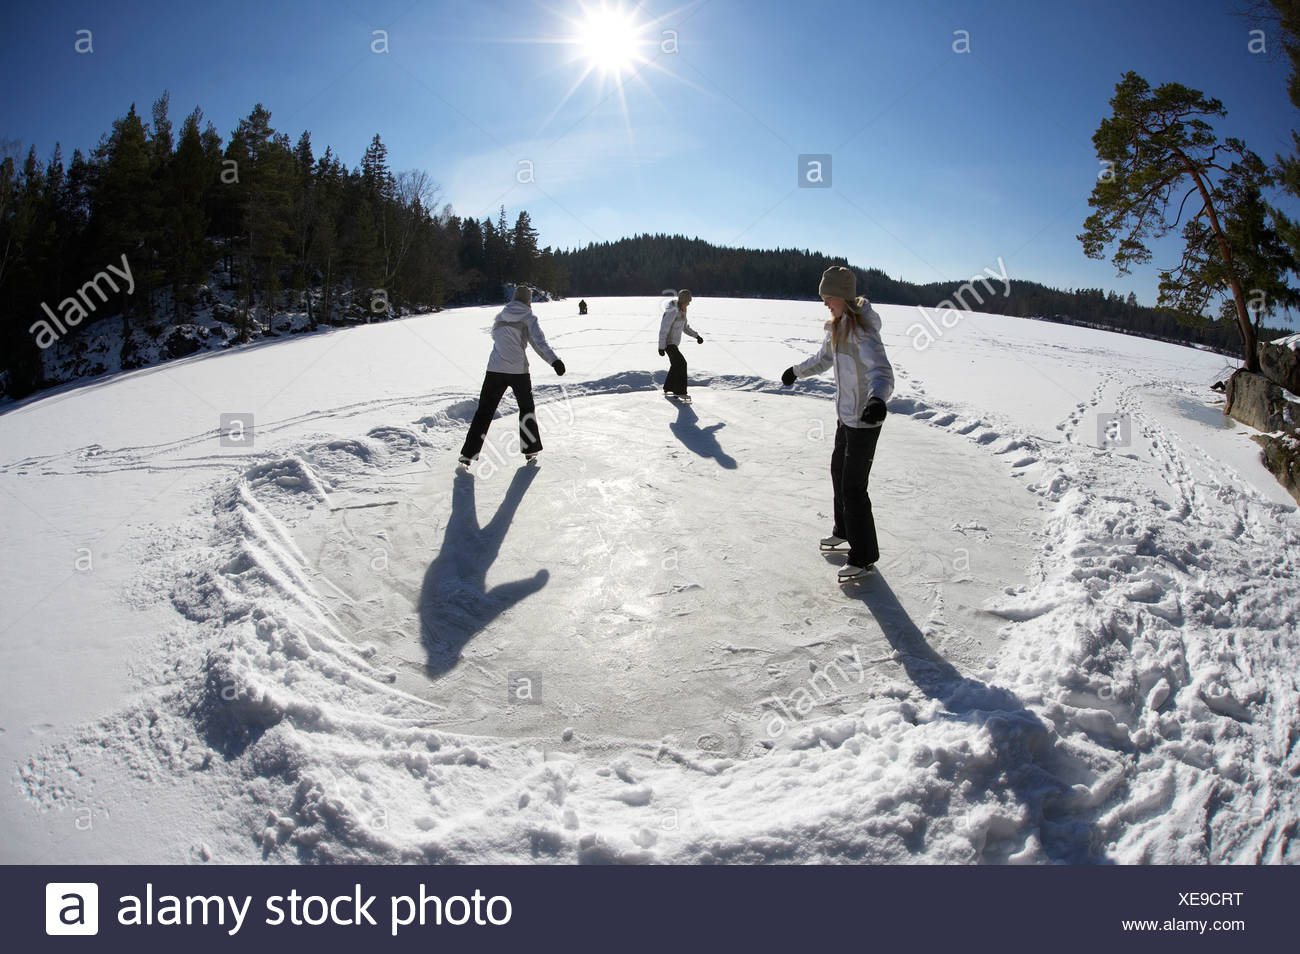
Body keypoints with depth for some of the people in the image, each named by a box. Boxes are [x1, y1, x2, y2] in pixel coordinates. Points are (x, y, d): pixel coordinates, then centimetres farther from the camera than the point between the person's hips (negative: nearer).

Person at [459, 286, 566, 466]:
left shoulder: (500, 317, 11)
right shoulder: (529, 318, -1)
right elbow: (540, 343, -14)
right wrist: (554, 360, -23)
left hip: (495, 370, 3)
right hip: (518, 371, -3)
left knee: (484, 411, 5)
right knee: (527, 408, 18)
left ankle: (468, 454, -1)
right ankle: (530, 450, 21)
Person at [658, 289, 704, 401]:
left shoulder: (682, 310, 7)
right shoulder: (672, 311, -22)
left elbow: (685, 327, 18)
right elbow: (663, 329, -22)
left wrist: (696, 335, 8)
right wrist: (661, 347, -23)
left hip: (674, 342, 10)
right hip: (668, 343, -10)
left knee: (676, 365, 18)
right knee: (681, 363, -18)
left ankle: (668, 389, 32)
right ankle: (680, 391, -15)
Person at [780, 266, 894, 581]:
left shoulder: (862, 331, -24)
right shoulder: (838, 326, 6)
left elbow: (881, 370, -39)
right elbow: (824, 359, 26)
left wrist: (877, 399, -60)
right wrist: (796, 371, 41)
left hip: (864, 420, -10)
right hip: (846, 415, 10)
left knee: (853, 488, -4)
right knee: (839, 471, 24)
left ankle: (864, 557, 10)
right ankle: (845, 531, 46)